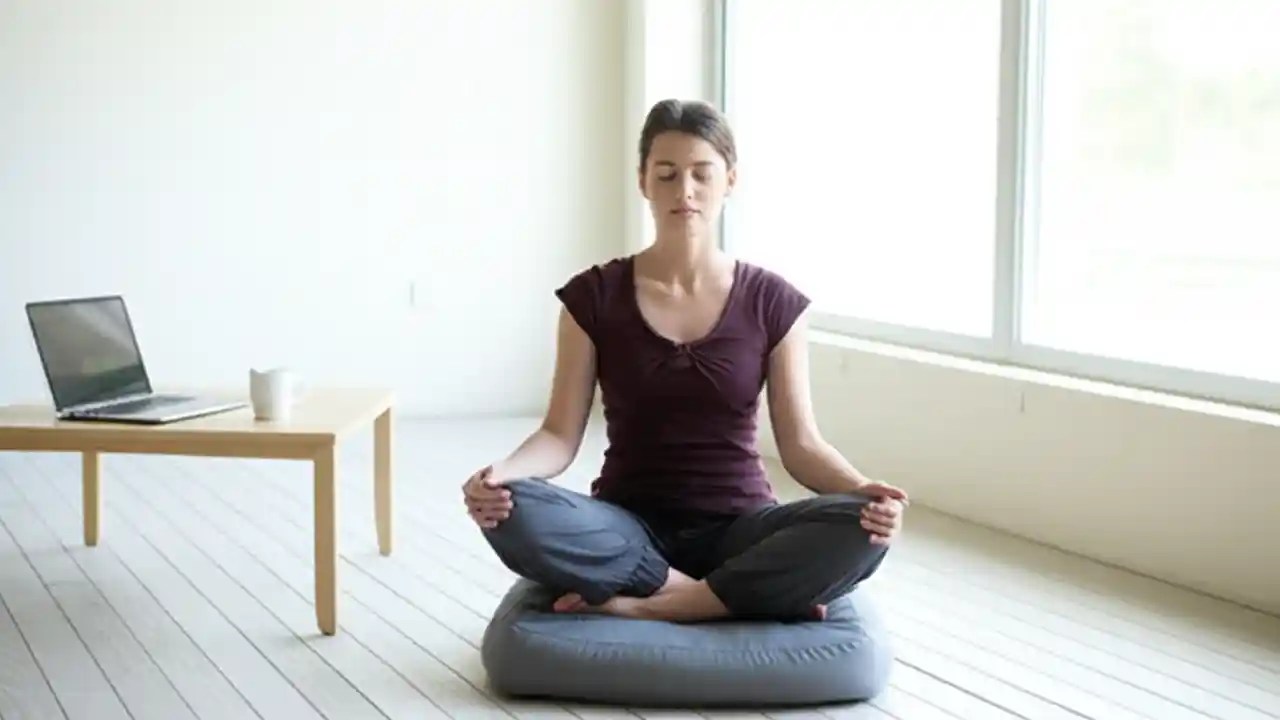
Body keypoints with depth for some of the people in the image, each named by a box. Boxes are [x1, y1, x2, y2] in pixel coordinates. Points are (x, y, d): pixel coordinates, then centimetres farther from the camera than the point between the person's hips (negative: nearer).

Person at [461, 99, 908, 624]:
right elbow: (561, 434, -3)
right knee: (514, 513, -32)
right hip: (630, 529, 0)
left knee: (860, 530, -30)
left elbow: (800, 443, -2)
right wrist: (500, 475, -25)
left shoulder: (772, 302, 0)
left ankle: (645, 606, -23)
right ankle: (754, 594, -23)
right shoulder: (594, 297, -1)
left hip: (737, 529, 0)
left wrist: (862, 491, -23)